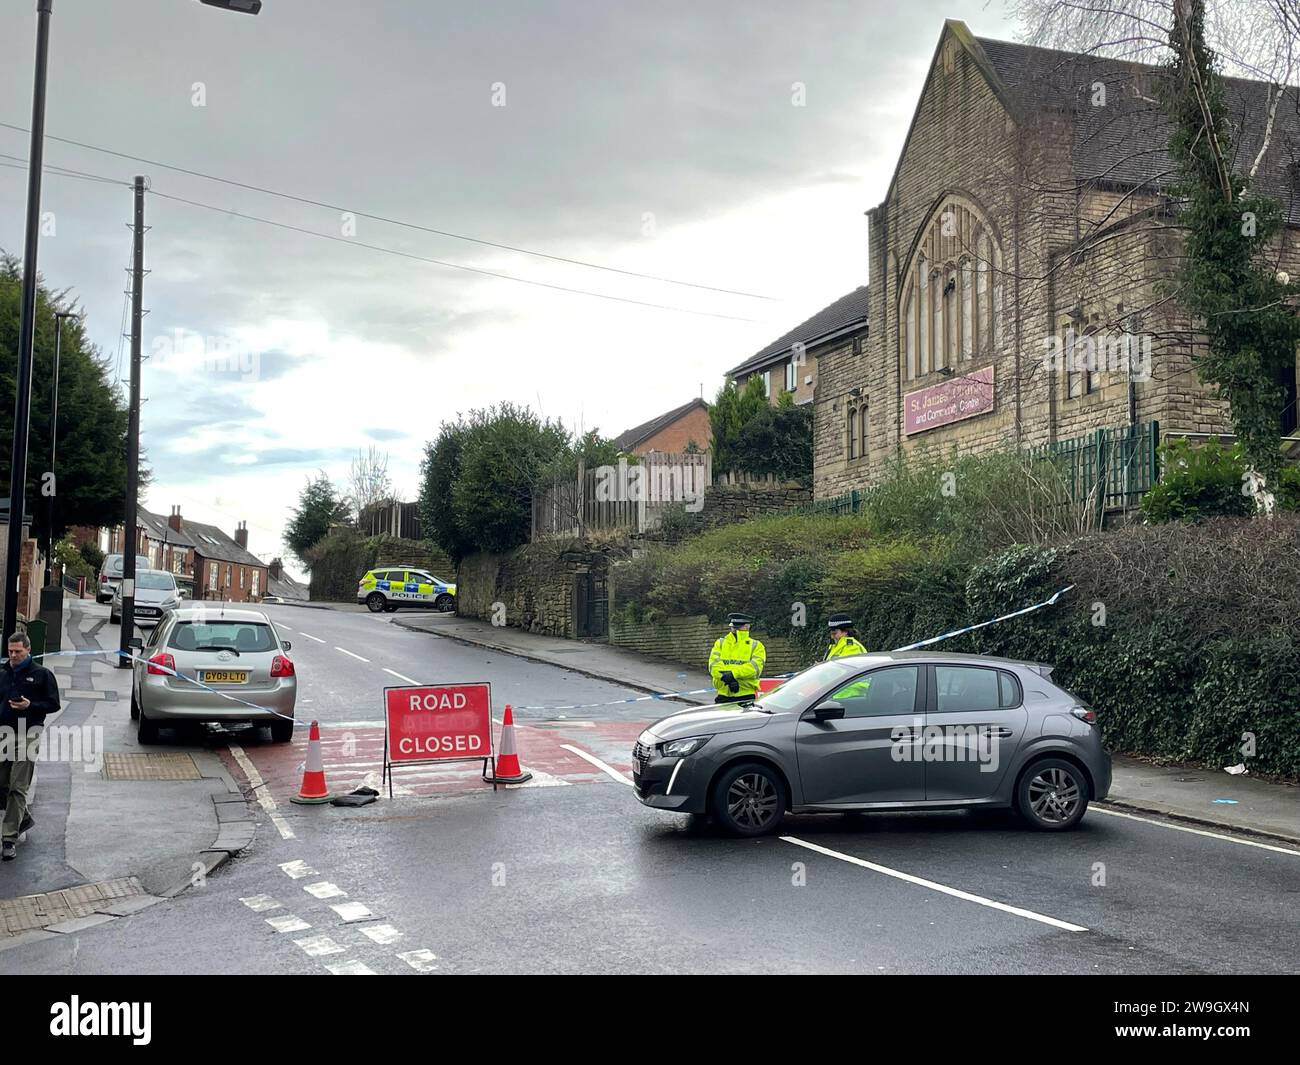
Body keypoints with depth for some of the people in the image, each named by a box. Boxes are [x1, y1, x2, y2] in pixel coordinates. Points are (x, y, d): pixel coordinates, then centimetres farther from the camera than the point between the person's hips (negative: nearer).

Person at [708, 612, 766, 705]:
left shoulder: (756, 646, 8)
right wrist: (727, 677, -20)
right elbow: (714, 663, -2)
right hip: (723, 695, 2)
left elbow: (756, 666, -9)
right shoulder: (720, 643, 14)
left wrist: (733, 674, -22)